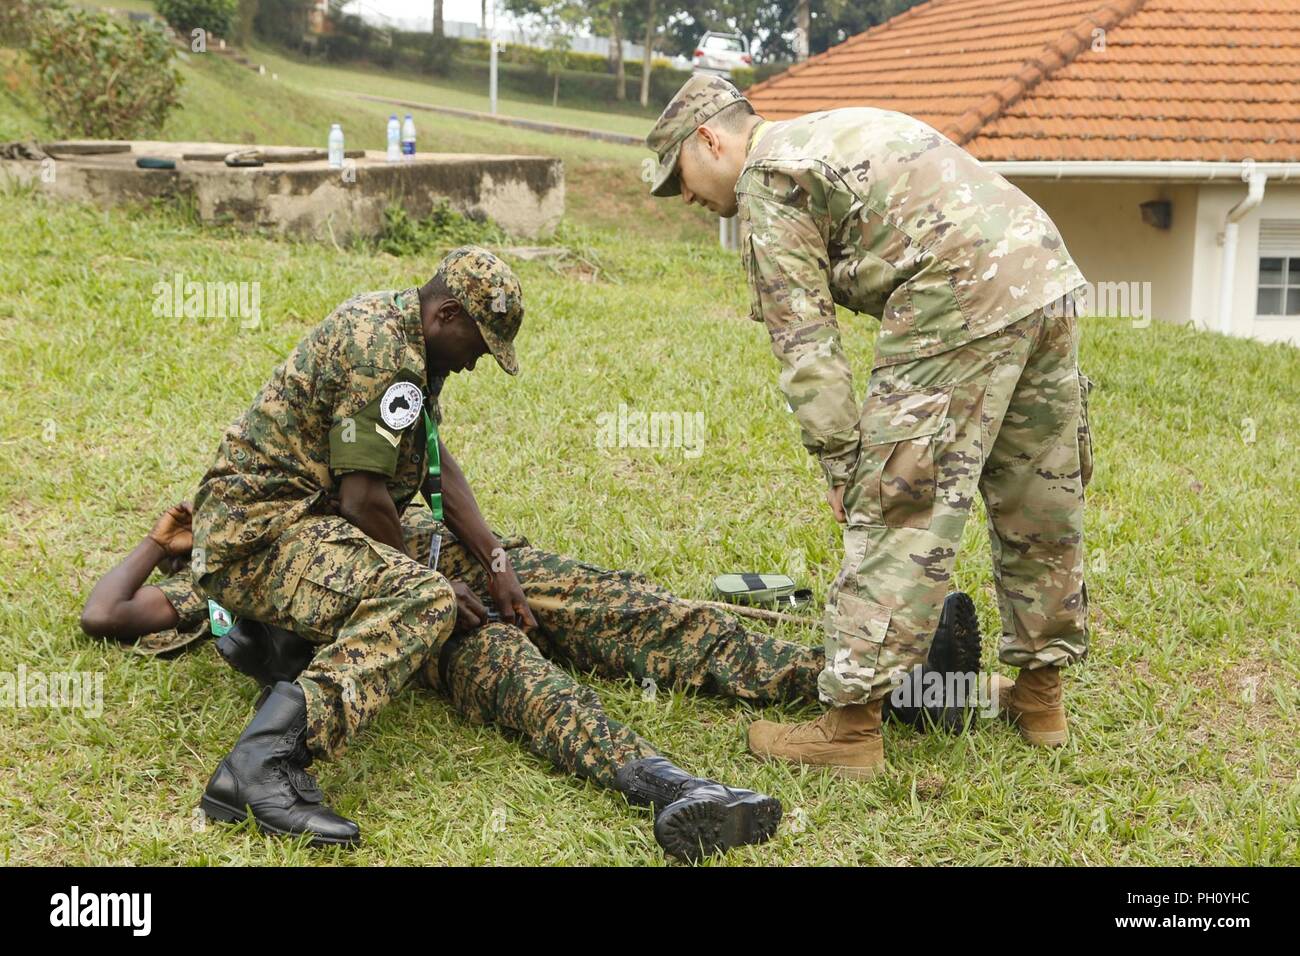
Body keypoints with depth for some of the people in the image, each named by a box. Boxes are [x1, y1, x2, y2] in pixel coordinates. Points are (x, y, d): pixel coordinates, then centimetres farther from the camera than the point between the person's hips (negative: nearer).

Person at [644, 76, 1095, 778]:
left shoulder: (768, 181, 1)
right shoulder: (848, 127, 28)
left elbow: (805, 343, -5)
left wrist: (841, 465, -2)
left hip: (963, 310, -9)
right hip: (1049, 277, 9)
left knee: (899, 515, -5)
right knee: (1041, 503, 17)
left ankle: (852, 725, -1)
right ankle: (1040, 694, 30)